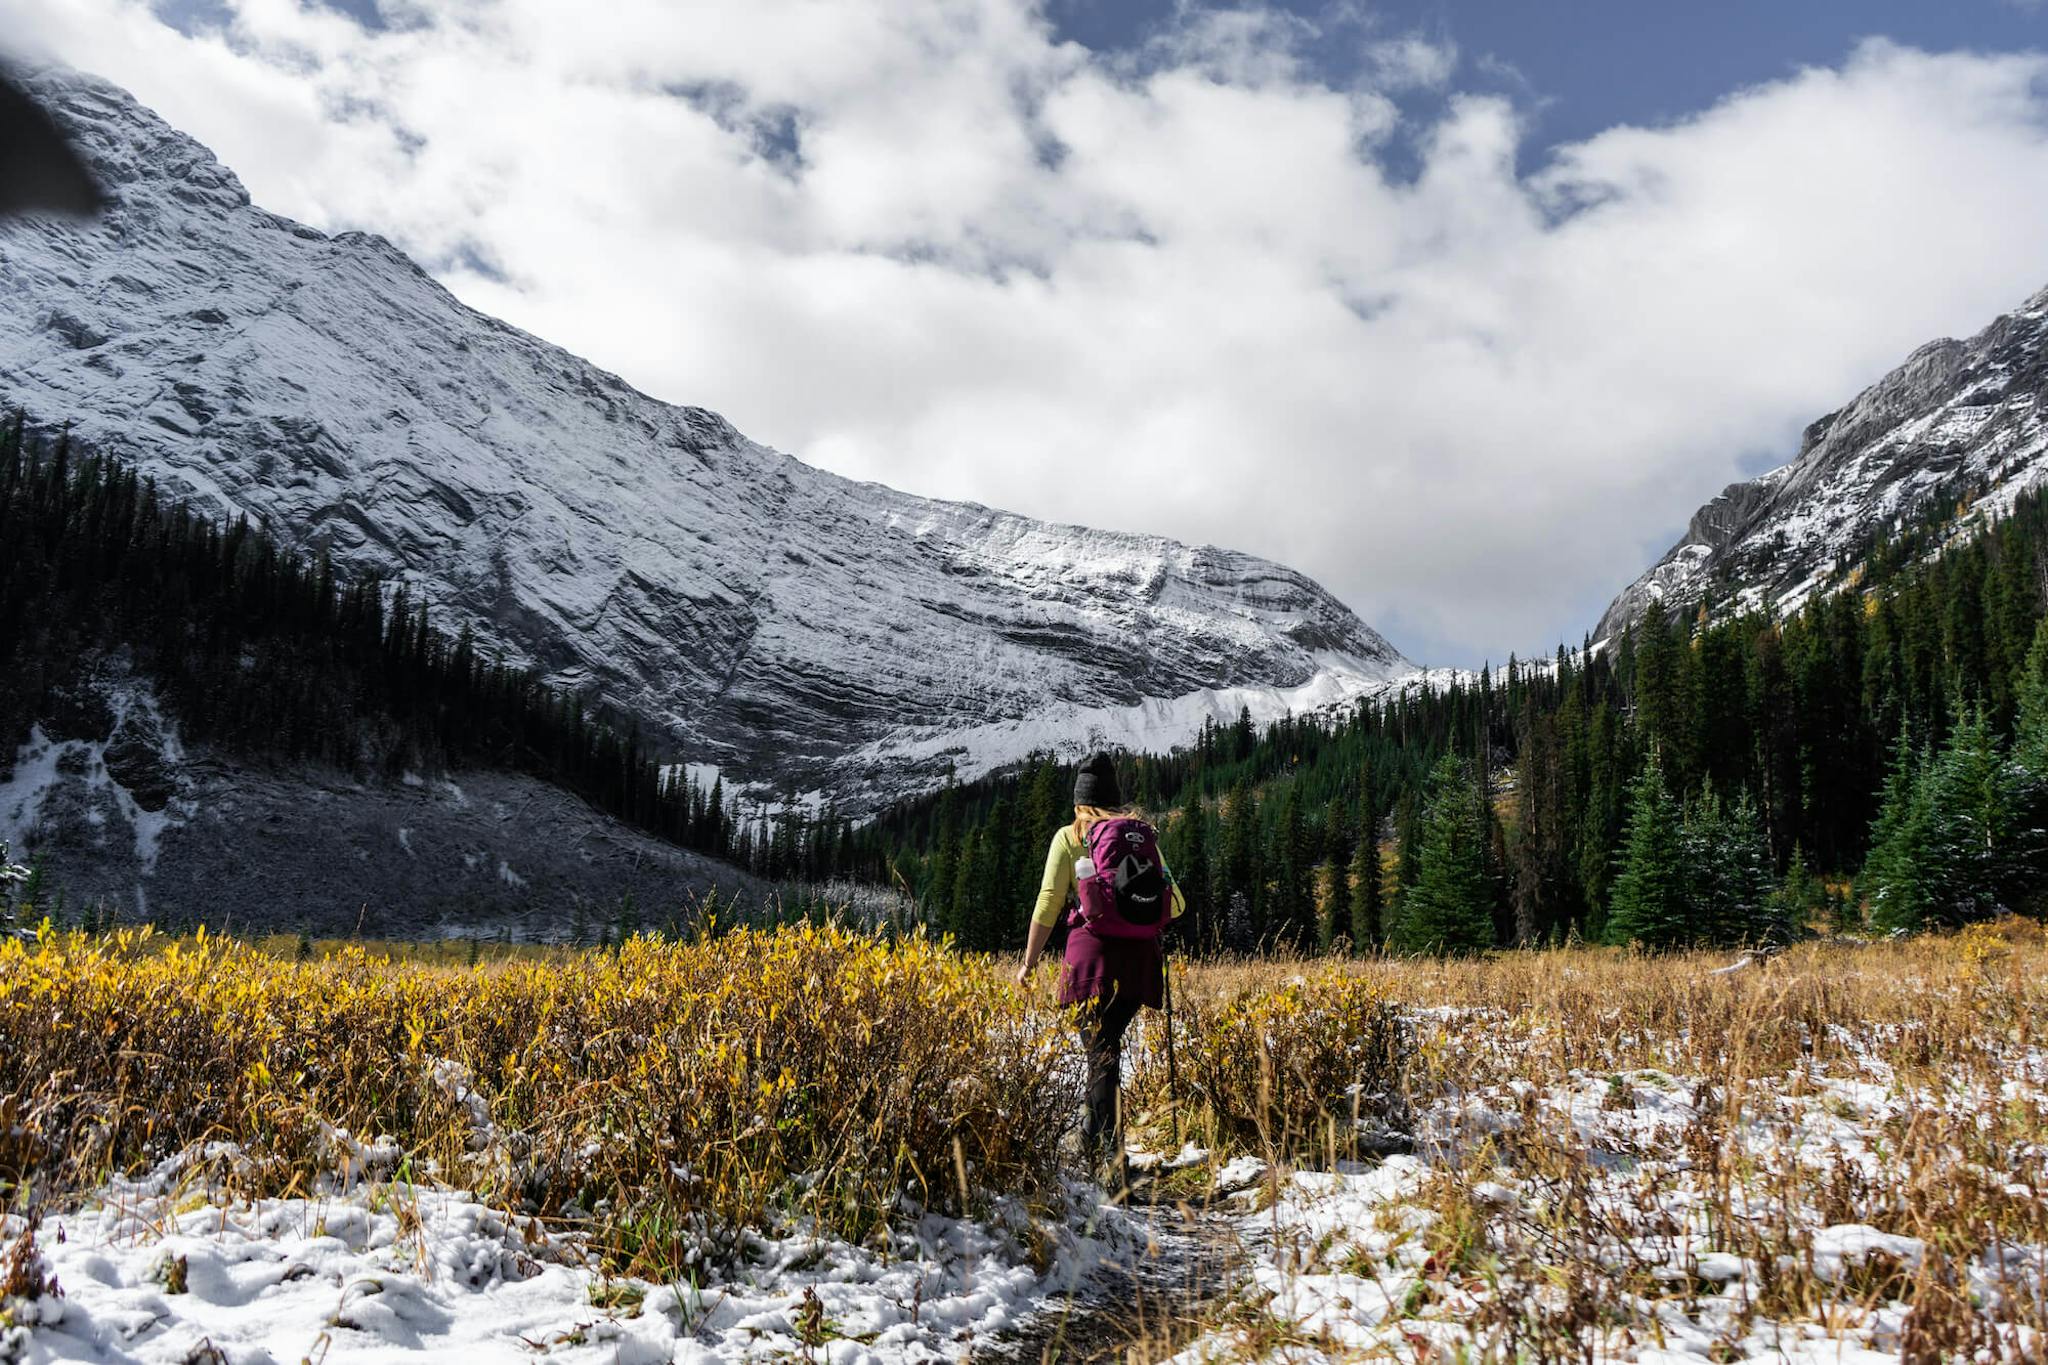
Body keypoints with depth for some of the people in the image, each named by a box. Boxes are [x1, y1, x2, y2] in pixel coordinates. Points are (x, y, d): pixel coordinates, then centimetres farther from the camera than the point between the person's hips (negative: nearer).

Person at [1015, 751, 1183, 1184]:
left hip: (1093, 949, -3)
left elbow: (1048, 904, -2)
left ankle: (1113, 1157, -13)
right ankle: (1093, 1130, 27)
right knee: (1108, 1042, 22)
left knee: (1101, 1054, -2)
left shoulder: (1069, 837, 5)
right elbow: (1174, 903, 13)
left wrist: (1029, 962, 6)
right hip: (1140, 953, 3)